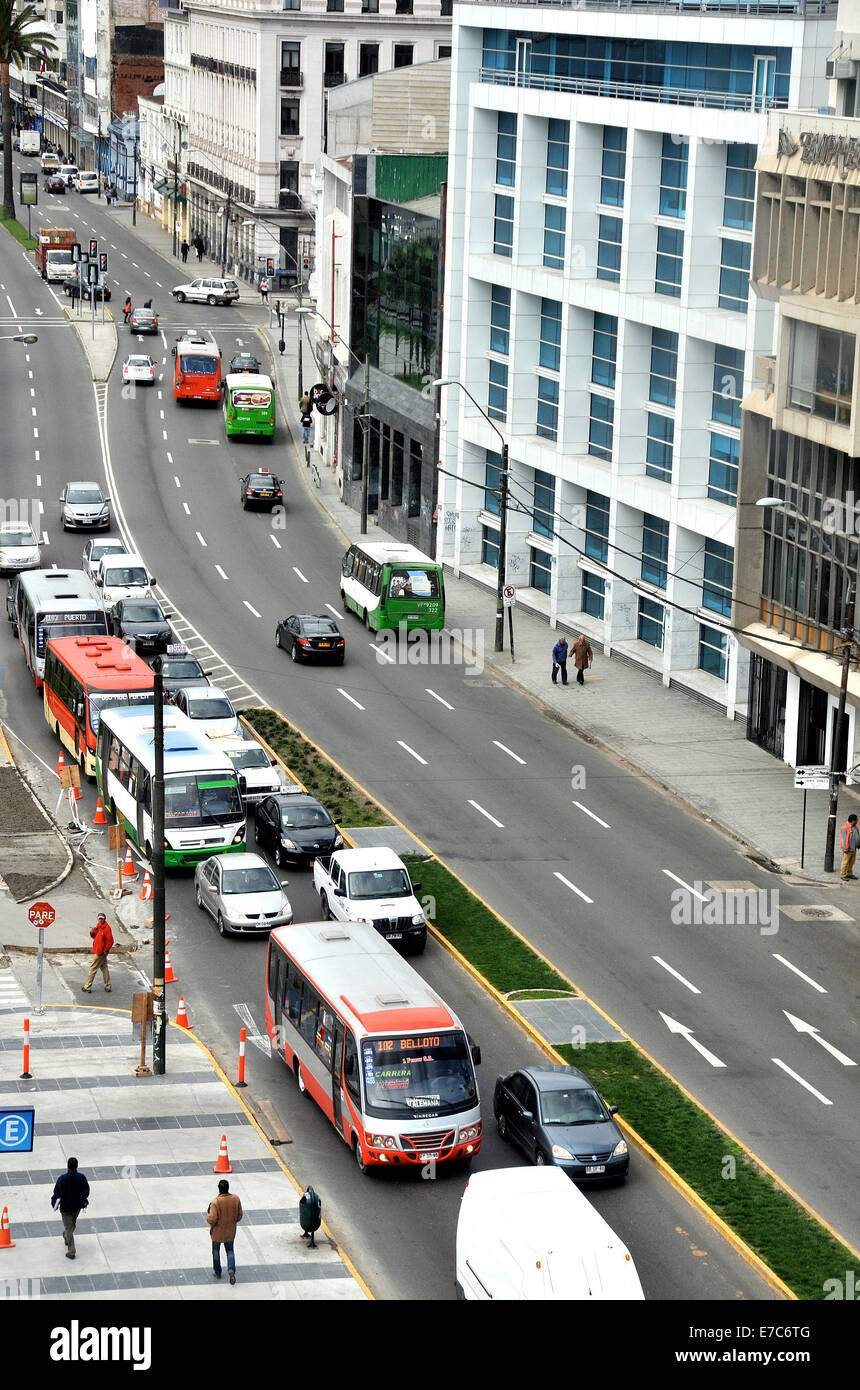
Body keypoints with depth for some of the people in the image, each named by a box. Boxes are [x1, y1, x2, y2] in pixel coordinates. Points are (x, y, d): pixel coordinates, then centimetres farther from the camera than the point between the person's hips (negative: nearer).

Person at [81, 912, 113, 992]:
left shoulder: (106, 928, -20)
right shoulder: (98, 926, 8)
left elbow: (110, 941, -21)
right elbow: (94, 936, 18)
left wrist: (105, 951, -18)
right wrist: (92, 932, -4)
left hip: (100, 953, -10)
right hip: (98, 951, 10)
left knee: (93, 969, -1)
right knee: (104, 968, 14)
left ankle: (87, 987, 6)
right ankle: (108, 986, 20)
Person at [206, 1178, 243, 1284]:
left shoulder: (216, 1201, -27)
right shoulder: (235, 1199, -14)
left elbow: (212, 1219, -27)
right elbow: (240, 1215, -3)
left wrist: (208, 1215, -5)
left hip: (217, 1232, -3)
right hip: (230, 1231, 3)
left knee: (216, 1251, 20)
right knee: (230, 1250, 20)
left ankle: (217, 1272, 32)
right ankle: (231, 1269, -1)